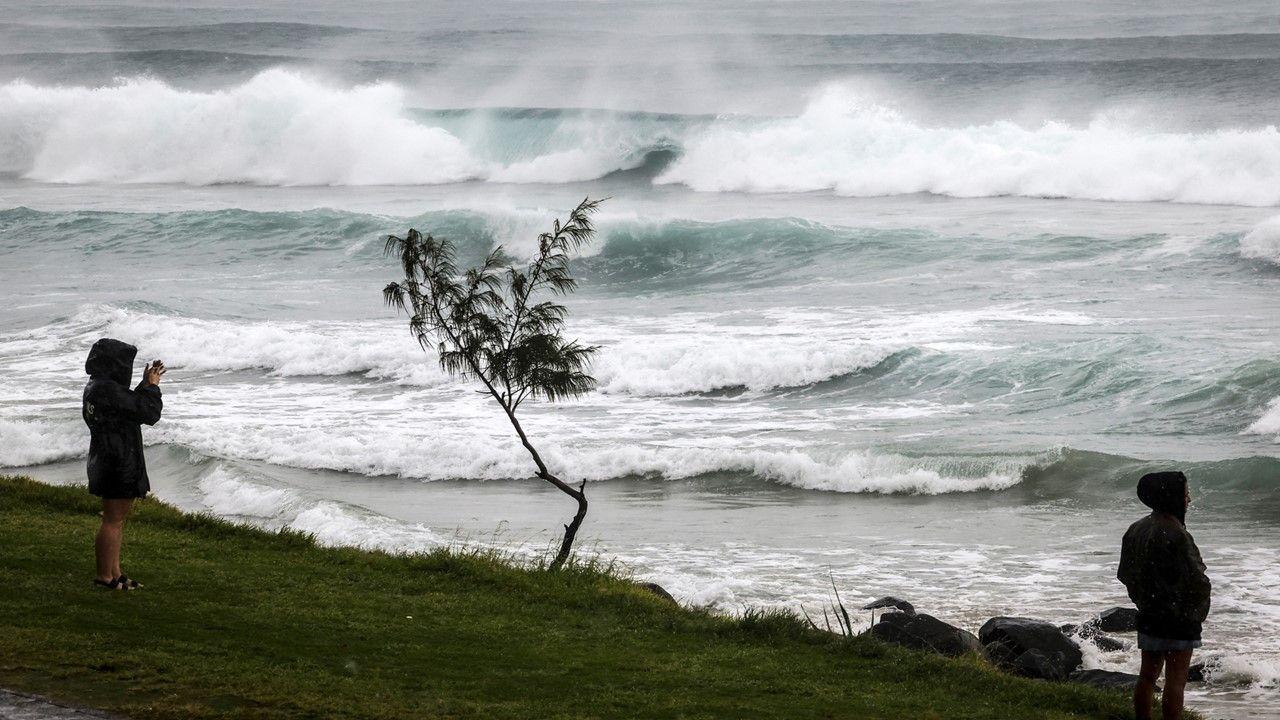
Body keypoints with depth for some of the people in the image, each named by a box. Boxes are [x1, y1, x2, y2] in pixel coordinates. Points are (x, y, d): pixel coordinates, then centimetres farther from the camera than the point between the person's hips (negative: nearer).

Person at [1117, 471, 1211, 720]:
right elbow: (1194, 579, -20)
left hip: (1147, 615, 8)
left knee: (1148, 675, 16)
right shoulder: (1175, 535, -23)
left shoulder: (1137, 529, 2)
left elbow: (1125, 574, 11)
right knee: (1176, 680, -2)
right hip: (1179, 619, -8)